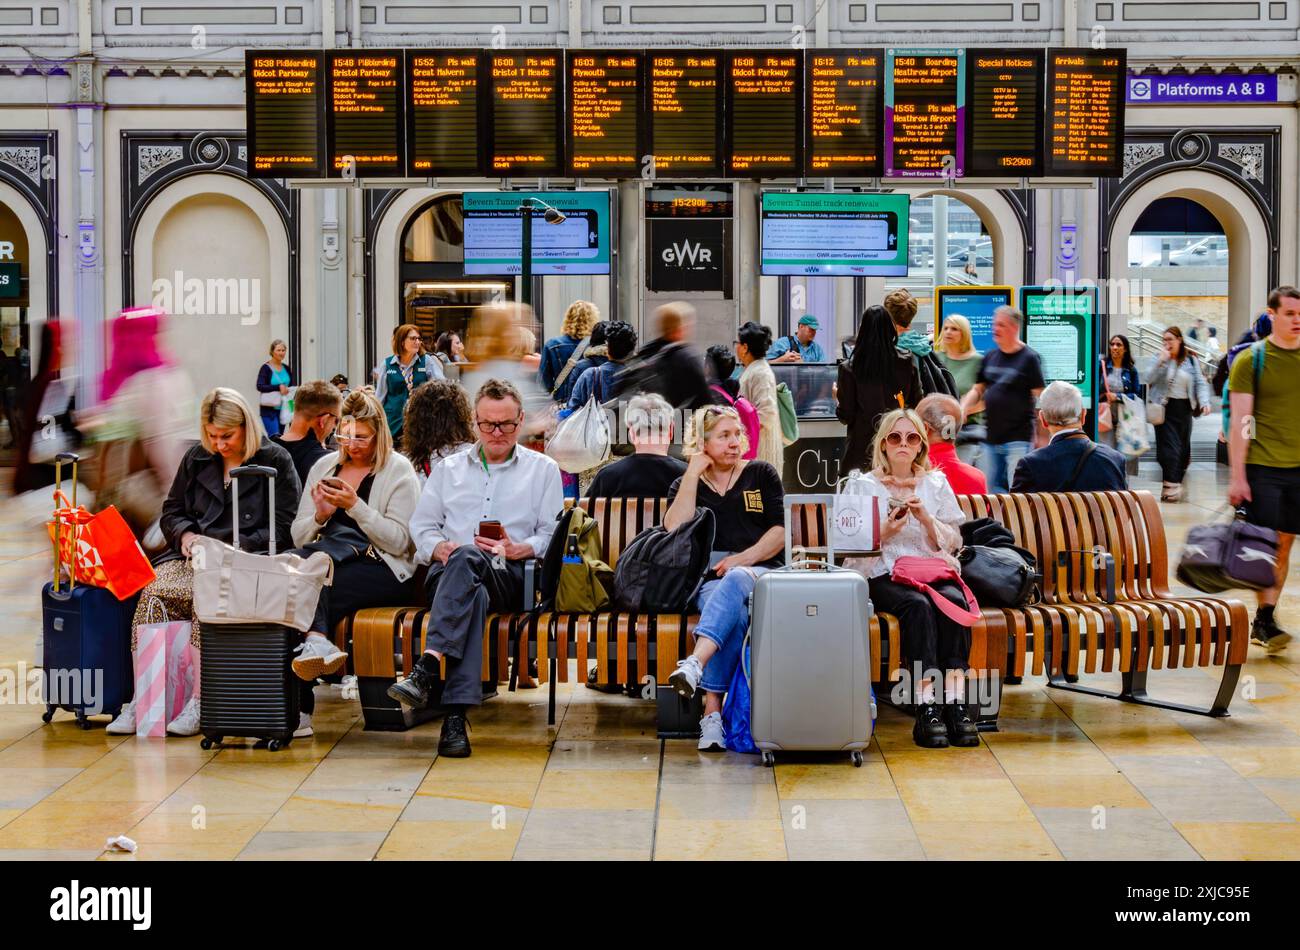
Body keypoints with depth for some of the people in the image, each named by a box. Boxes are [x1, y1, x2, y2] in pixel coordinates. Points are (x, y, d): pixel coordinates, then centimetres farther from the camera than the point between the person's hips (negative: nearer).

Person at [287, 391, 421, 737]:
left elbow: (399, 541, -7)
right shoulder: (324, 467, 17)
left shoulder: (399, 471, 3)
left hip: (385, 572, -4)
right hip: (331, 562, 4)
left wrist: (355, 505, -16)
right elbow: (299, 537, 15)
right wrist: (320, 516, -6)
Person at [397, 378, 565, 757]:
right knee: (474, 592, -39)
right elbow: (421, 524, 19)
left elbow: (553, 534, 10)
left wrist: (519, 549, -10)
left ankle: (426, 668, -53)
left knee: (467, 558, -39)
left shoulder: (543, 469, 20)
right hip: (447, 572, 1)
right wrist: (440, 547, -4)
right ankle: (455, 713, -53)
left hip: (510, 575, -1)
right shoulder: (448, 468, 27)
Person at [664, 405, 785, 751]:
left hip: (762, 573, 0)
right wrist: (694, 472, 1)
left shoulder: (761, 474, 19)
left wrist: (746, 557, -11)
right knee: (735, 612, -36)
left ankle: (695, 664, -60)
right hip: (709, 581, 0)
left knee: (735, 580, -38)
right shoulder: (686, 485, 19)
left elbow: (781, 531, 7)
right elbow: (675, 530, -2)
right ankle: (712, 712, -46)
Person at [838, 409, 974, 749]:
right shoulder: (861, 485, 11)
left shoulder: (936, 484, 18)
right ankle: (926, 709, -42)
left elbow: (953, 542, 12)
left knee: (953, 601, -32)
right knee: (918, 605, -35)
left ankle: (956, 703, -38)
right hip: (882, 576, -2)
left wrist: (926, 518, -5)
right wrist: (885, 531, -13)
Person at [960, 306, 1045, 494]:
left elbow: (1040, 398, -8)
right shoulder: (989, 357, 11)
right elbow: (977, 390, 18)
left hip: (1018, 438, -6)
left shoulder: (1029, 358, -6)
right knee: (989, 488, 10)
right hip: (991, 437, 6)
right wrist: (961, 409, -1)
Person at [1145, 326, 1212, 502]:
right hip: (1165, 408, -3)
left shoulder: (1191, 361, 7)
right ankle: (1171, 485, -13)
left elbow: (1200, 383, 5)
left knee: (1183, 447, 6)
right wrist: (1161, 361, -19)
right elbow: (1149, 379, -8)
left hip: (1184, 408, 3)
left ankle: (1176, 483, 17)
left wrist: (1204, 402, -10)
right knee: (1169, 447, -12)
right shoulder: (1159, 358, 3)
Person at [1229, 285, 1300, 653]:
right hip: (1262, 467, -4)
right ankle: (1265, 621, -1)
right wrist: (1237, 477, -12)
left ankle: (1263, 620, 12)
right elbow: (1240, 422, -7)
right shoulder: (1250, 360, -4)